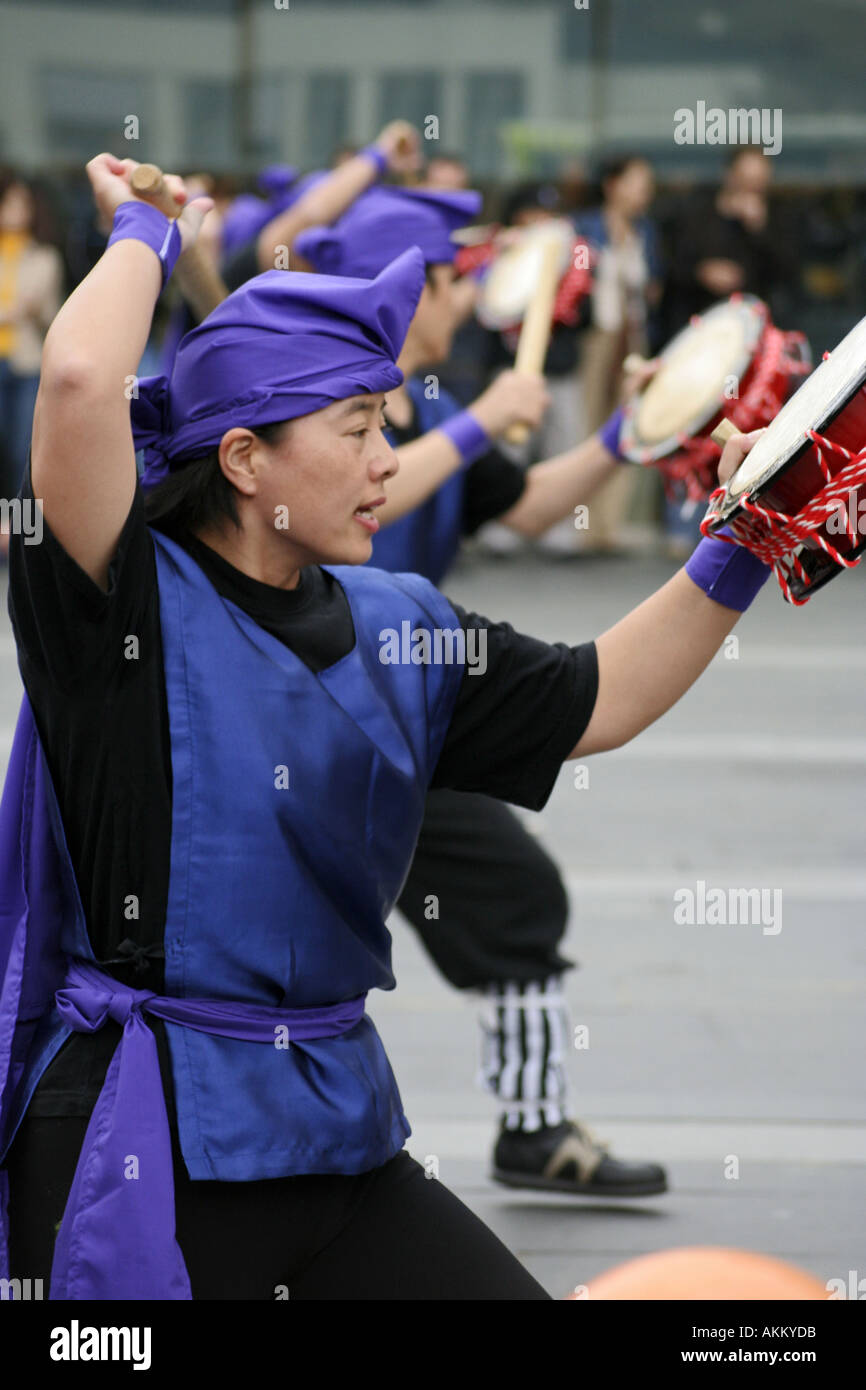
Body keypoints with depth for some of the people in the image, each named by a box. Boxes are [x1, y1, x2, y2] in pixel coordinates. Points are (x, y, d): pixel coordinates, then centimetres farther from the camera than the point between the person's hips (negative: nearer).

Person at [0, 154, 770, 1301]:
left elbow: (594, 705, 18)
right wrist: (145, 233, -6)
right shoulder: (132, 597, -9)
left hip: (336, 1124, 7)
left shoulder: (391, 624, 11)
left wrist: (739, 555, 8)